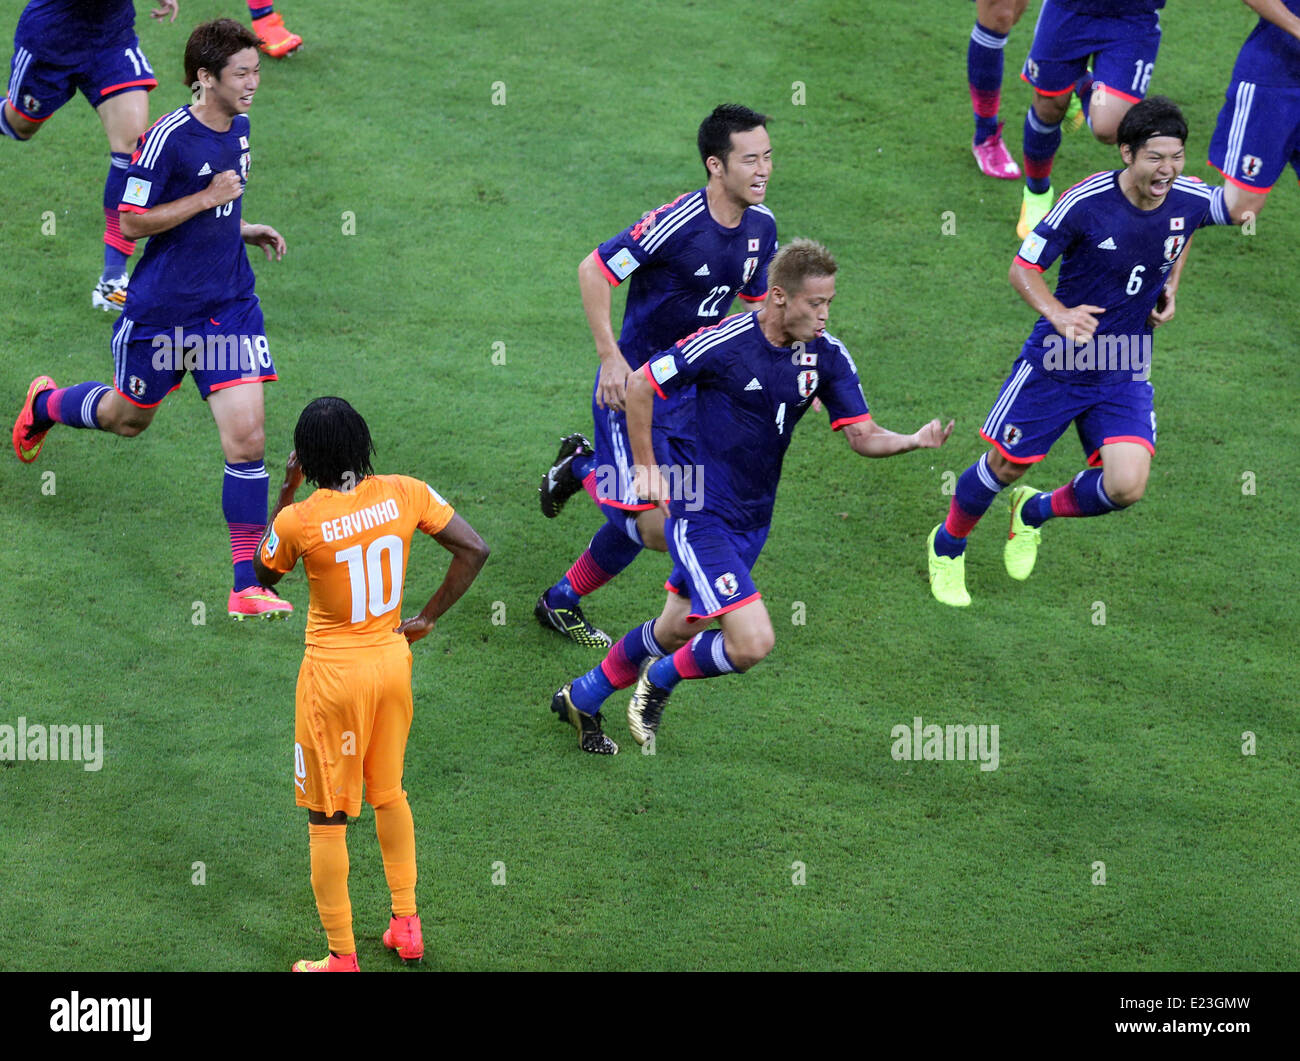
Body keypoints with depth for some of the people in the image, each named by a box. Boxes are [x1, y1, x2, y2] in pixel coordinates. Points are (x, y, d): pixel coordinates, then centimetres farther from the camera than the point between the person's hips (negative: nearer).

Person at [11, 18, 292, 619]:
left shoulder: (238, 128, 5)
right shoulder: (168, 137, -19)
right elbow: (132, 222, -19)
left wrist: (241, 228, 7)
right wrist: (208, 198, -21)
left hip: (229, 306, 5)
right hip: (161, 309, -5)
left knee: (246, 438, -9)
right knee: (128, 418, 19)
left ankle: (247, 586, -6)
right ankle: (45, 404, 55)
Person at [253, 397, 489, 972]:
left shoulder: (298, 520, -19)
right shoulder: (404, 493, -10)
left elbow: (265, 576, 2)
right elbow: (474, 549, -8)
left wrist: (285, 491, 3)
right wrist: (427, 618, 0)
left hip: (335, 675, -5)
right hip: (393, 660, 5)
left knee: (328, 818, 8)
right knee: (389, 794, 25)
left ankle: (341, 957, 14)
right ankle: (406, 925, 33)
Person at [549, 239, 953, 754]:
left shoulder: (826, 355, -4)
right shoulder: (724, 343, -21)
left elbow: (862, 435, -3)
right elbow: (641, 384, -9)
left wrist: (915, 440, -23)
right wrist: (646, 466, -5)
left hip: (753, 520, 7)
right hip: (702, 515, -7)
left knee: (676, 631, 18)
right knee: (753, 642, -17)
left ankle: (583, 697, 41)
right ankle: (661, 679, 11)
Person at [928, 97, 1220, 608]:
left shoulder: (1192, 199, -10)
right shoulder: (1085, 202, -23)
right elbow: (1023, 269, -13)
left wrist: (1170, 288, 4)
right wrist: (1060, 315, -31)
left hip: (1125, 373, 3)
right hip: (1056, 363, -3)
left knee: (1126, 487, -14)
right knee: (1004, 467, 9)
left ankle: (1035, 512, 19)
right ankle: (947, 545, 40)